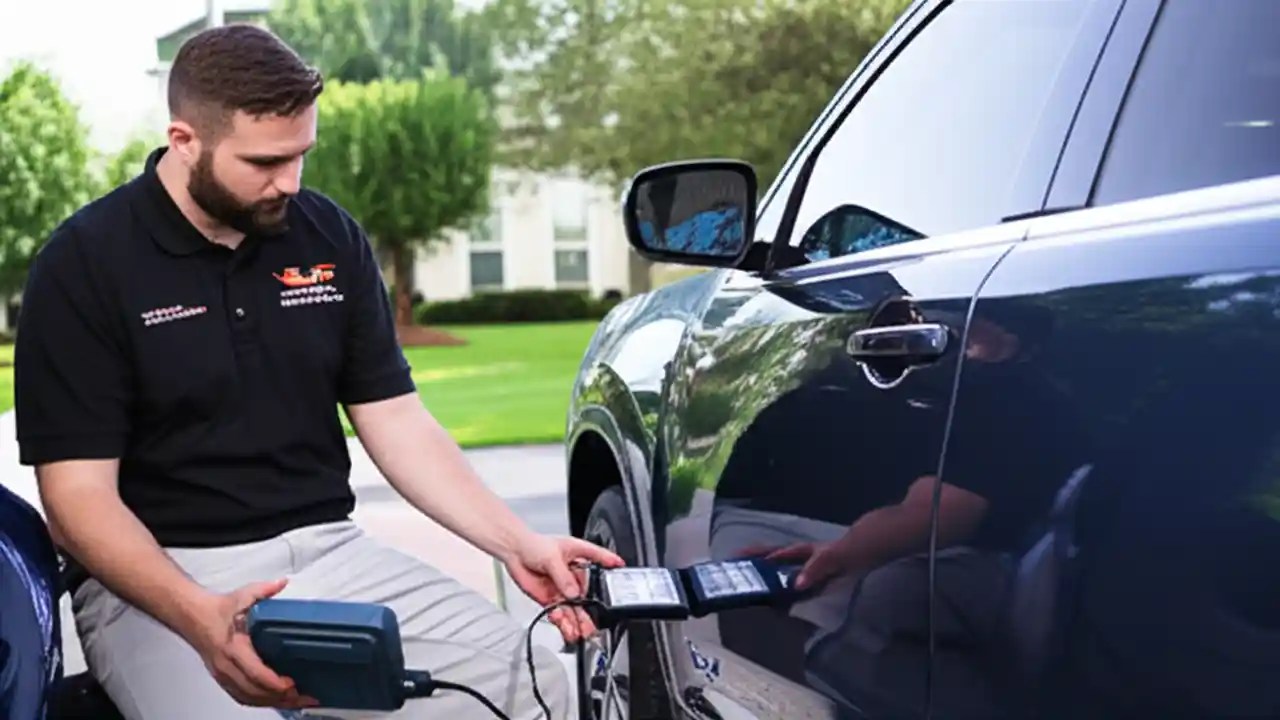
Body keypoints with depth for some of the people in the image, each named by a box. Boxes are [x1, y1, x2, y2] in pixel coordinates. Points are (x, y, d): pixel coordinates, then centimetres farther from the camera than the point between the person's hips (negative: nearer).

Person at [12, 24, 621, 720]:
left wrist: (517, 543, -6)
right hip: (155, 577, -3)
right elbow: (80, 496, -11)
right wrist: (200, 618, -30)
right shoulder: (85, 265, -6)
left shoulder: (330, 236, 7)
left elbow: (395, 420, 9)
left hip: (329, 552, 4)